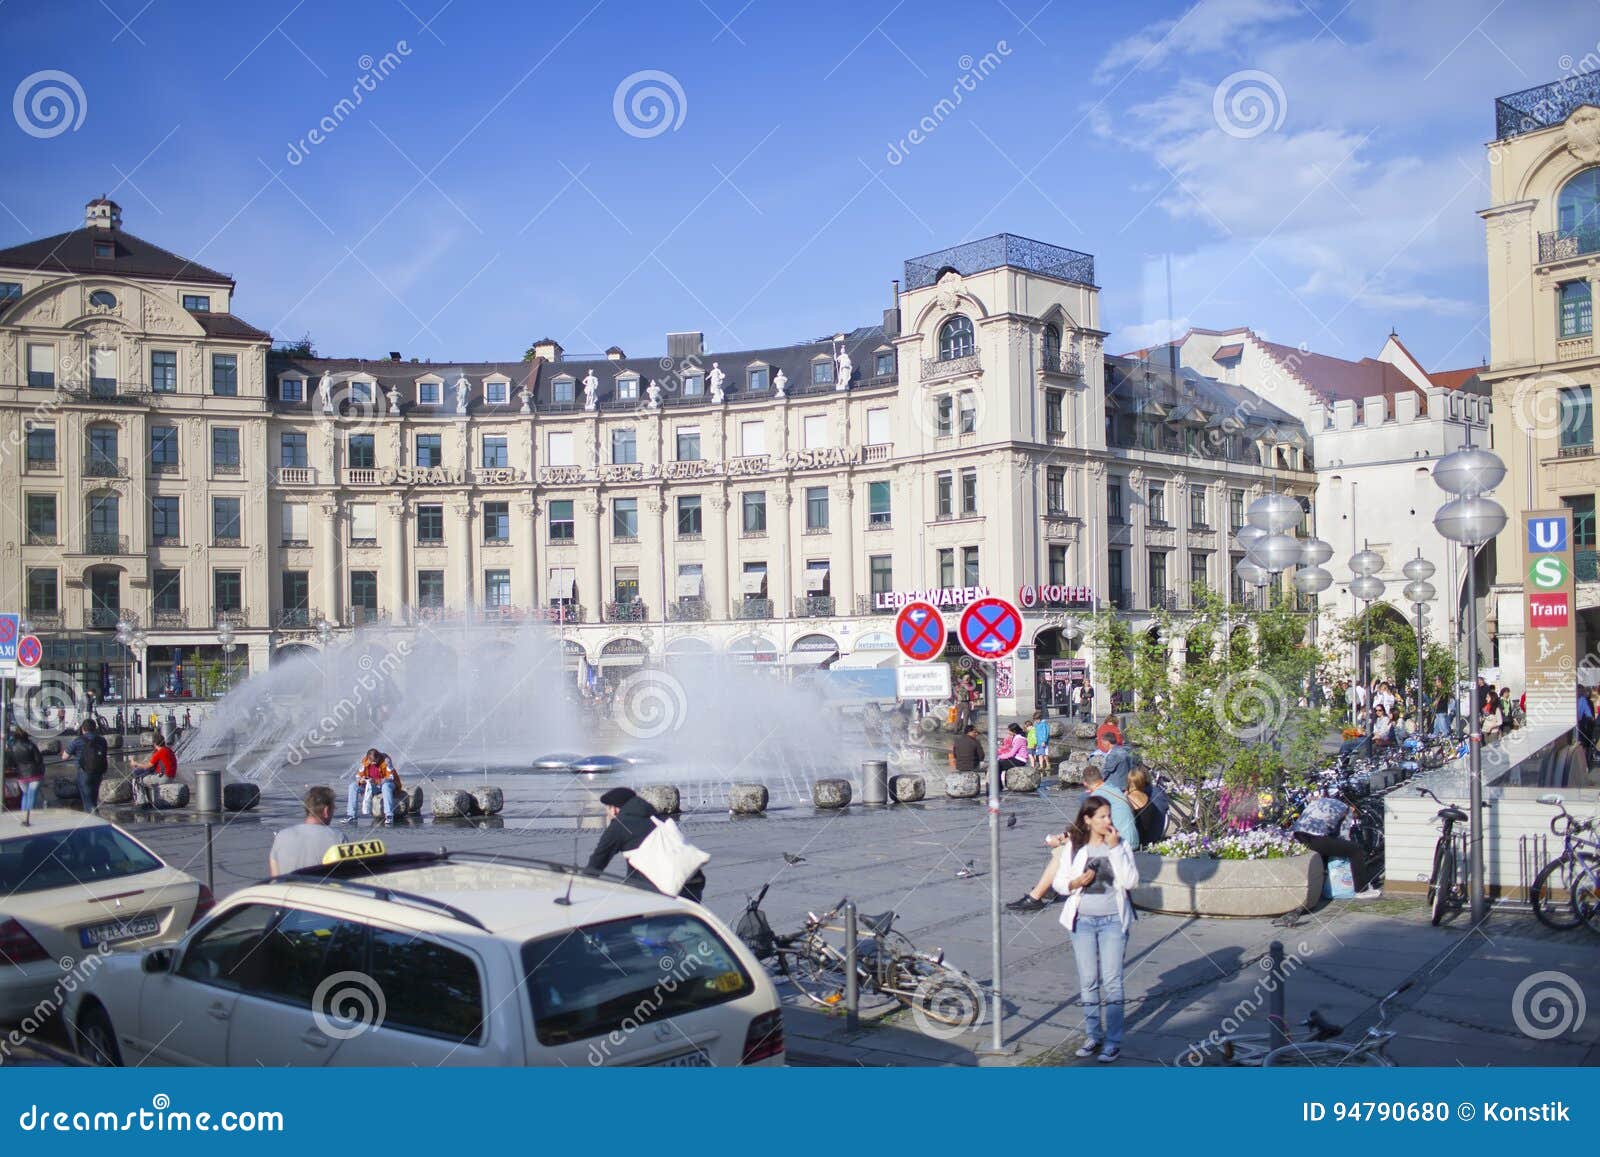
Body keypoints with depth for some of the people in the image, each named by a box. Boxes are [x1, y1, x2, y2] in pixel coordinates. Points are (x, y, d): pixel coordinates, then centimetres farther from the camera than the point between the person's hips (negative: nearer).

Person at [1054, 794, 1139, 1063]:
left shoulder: (1120, 845, 0)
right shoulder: (1075, 846, 2)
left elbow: (1130, 881, -11)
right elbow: (1060, 882, 5)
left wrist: (1114, 848, -16)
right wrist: (1077, 882, -15)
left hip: (1112, 920, -1)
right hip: (1083, 920, 2)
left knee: (1111, 981, -4)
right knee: (1088, 981, 7)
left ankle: (1113, 1041, 2)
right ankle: (1093, 1036, 19)